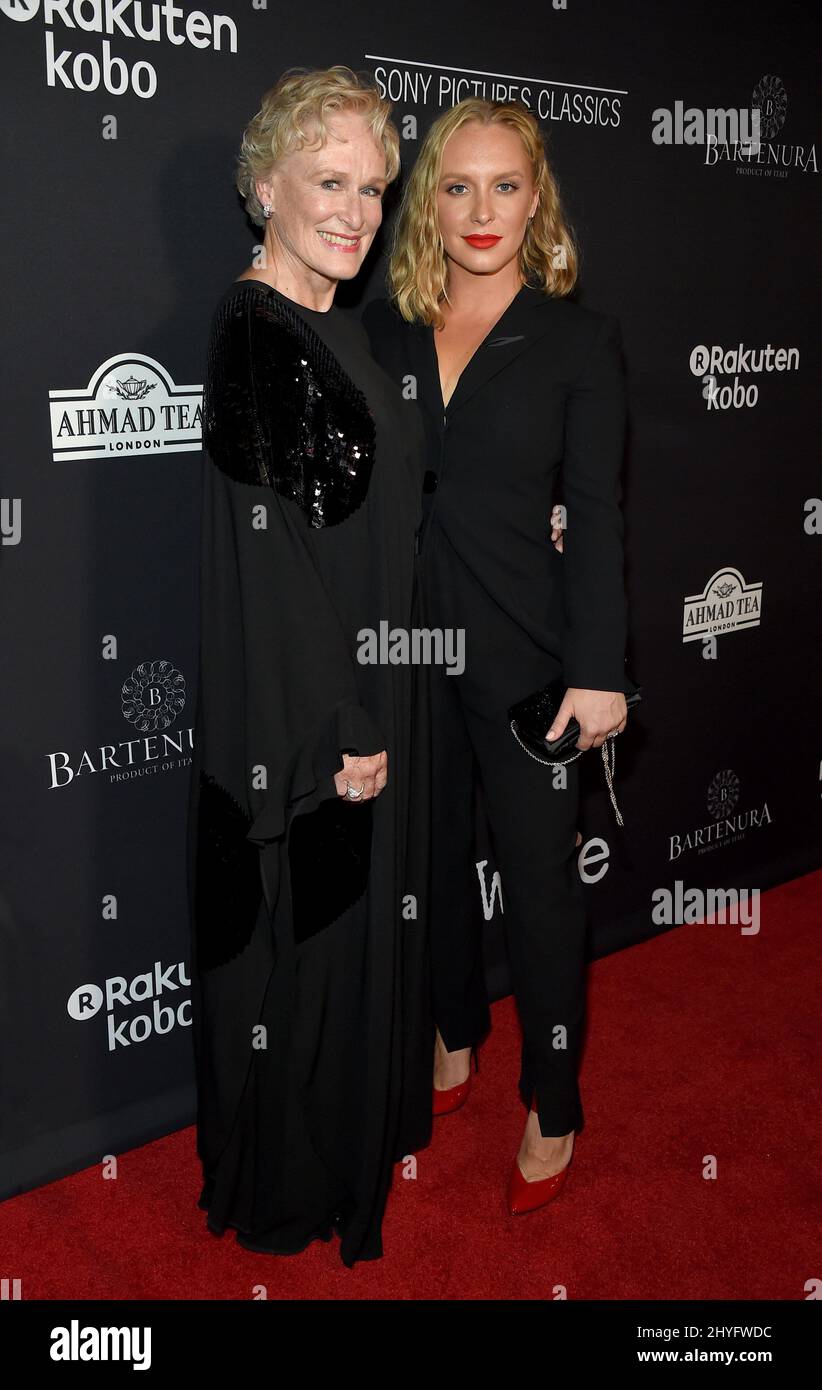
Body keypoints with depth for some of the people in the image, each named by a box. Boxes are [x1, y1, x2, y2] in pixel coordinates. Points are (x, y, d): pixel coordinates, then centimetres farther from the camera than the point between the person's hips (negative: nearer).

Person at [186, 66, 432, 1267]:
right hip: (293, 714, -9)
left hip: (366, 692, 9)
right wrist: (340, 727, -21)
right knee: (299, 932, 7)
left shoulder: (341, 331, 9)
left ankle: (357, 1122, 44)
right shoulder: (248, 335, -18)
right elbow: (270, 549, -23)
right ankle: (287, 1189, 29)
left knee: (359, 914, 22)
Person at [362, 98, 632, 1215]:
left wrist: (600, 671, -11)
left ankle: (552, 1110, 22)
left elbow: (595, 515, -6)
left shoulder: (578, 339, -3)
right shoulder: (385, 330, 5)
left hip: (524, 655, -3)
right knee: (435, 854, 17)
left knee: (539, 880, 5)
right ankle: (455, 1038, 41)